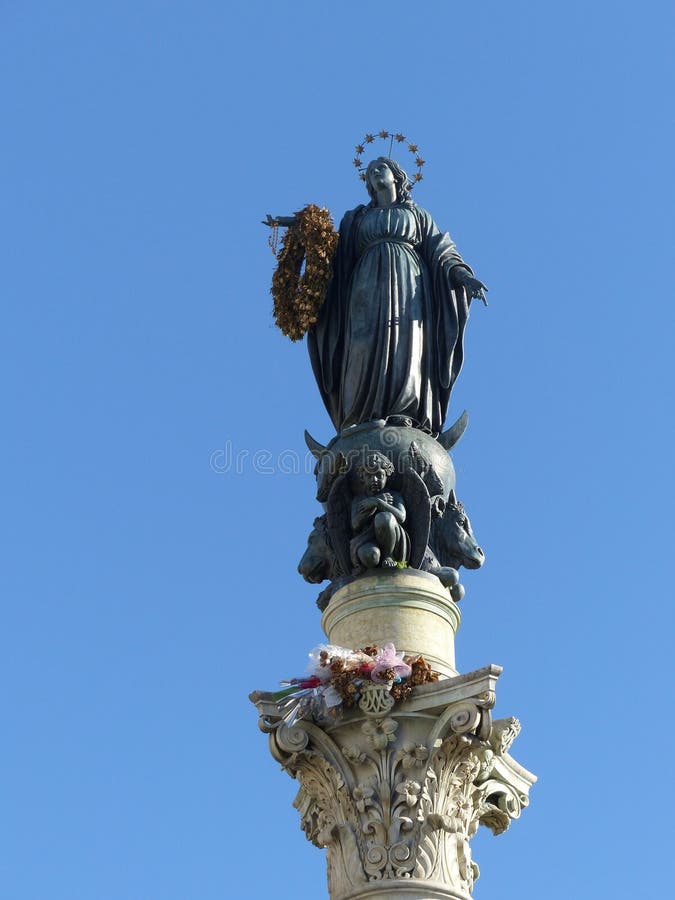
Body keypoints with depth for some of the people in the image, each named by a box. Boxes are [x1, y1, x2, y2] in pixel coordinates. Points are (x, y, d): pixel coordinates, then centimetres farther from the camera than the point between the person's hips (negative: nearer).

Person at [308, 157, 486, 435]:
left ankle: (407, 418, -32)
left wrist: (461, 275, -4)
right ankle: (367, 423, -28)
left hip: (408, 287, -1)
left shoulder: (417, 214, 25)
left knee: (406, 348, -20)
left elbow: (440, 251, 13)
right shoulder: (357, 218, 29)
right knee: (368, 350, -18)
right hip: (369, 287, 1)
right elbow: (338, 257, 18)